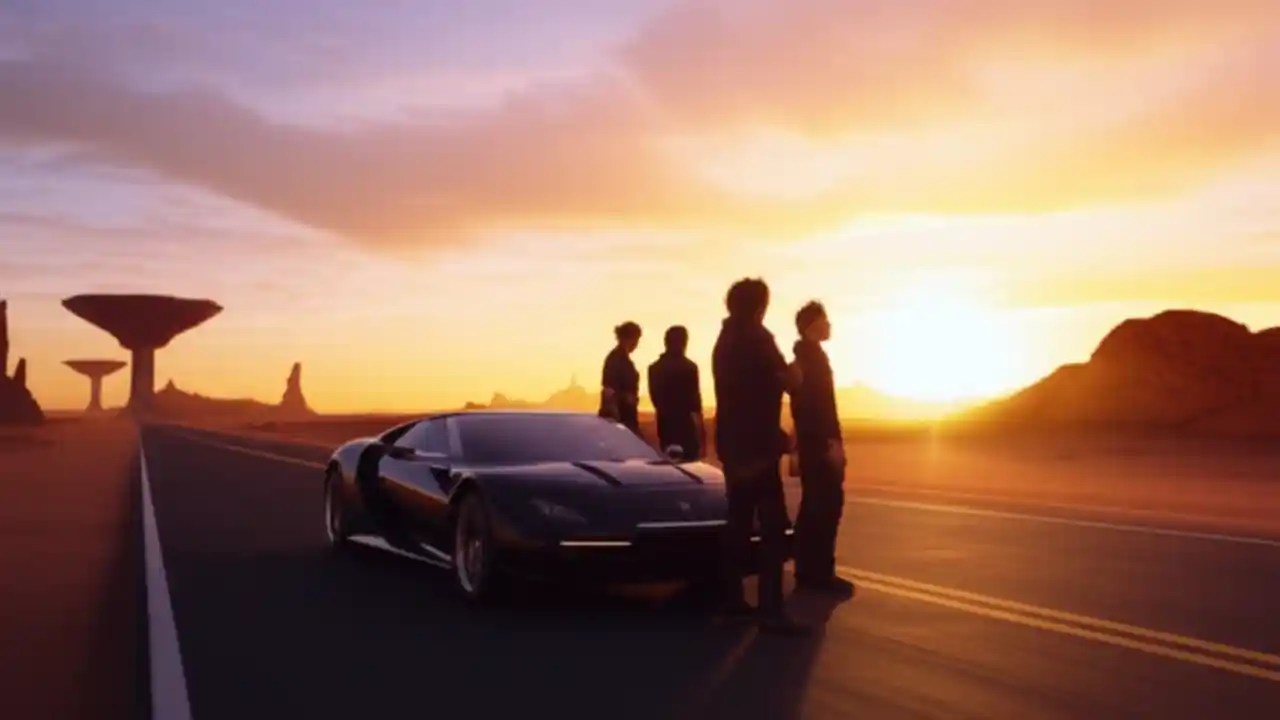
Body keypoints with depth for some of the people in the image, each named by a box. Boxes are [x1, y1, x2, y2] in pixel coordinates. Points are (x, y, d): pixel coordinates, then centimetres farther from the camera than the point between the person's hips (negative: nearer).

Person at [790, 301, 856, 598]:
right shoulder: (812, 355, -11)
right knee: (826, 507, -9)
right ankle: (819, 574, -8)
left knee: (814, 507, 11)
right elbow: (817, 401, -20)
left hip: (813, 442, 10)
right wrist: (831, 441, -22)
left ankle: (808, 573, 14)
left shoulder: (806, 356, 19)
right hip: (820, 444, -10)